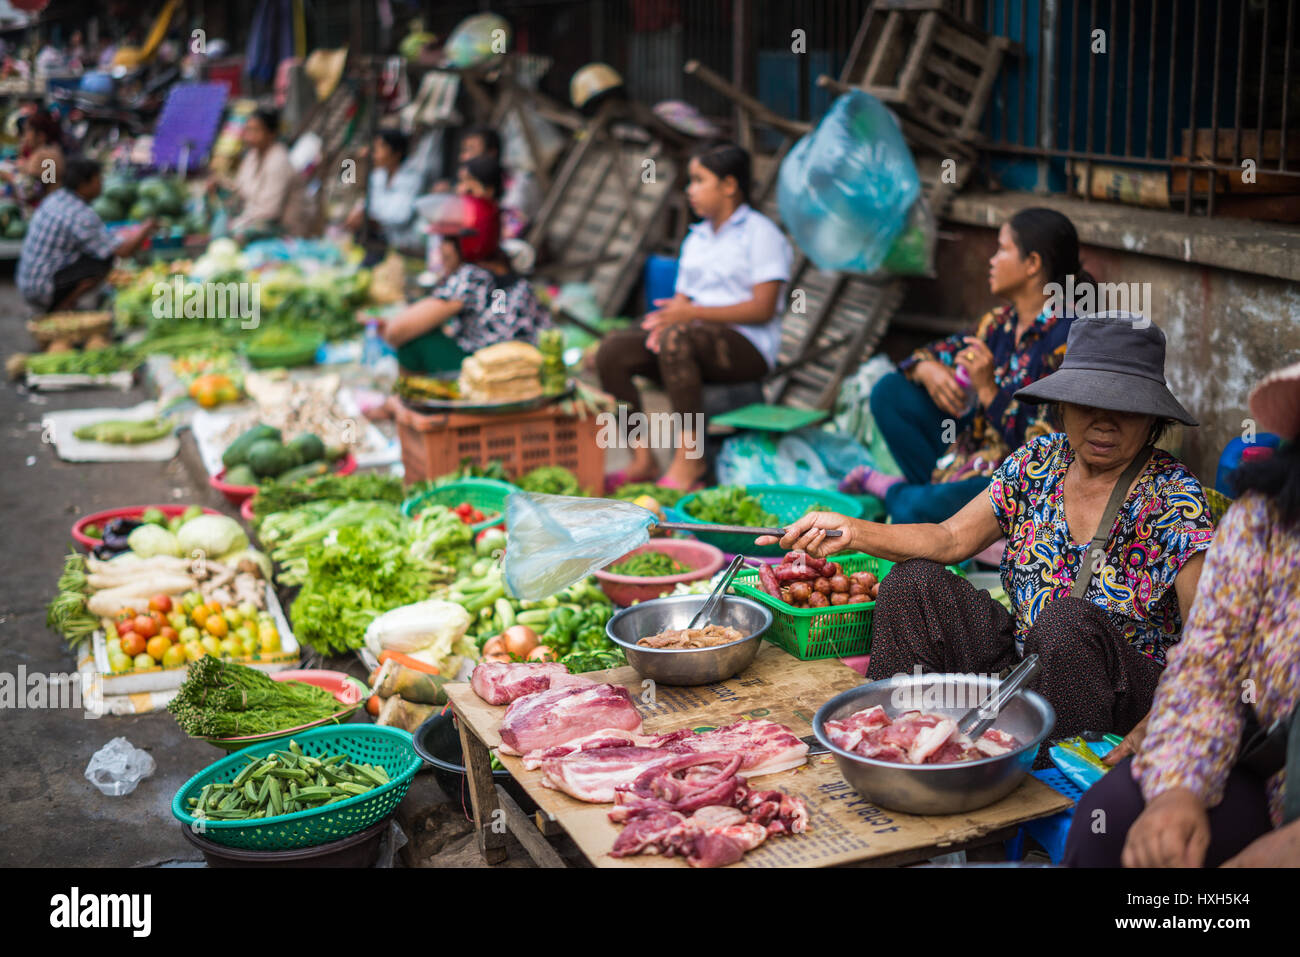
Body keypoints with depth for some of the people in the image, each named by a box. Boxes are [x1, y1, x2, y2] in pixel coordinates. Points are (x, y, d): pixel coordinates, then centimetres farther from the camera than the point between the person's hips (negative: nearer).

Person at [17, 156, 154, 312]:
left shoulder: (55, 196, 7)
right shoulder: (82, 216, -21)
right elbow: (122, 251, -19)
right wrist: (146, 228, -3)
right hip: (44, 291, -9)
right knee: (104, 261, -15)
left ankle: (56, 305, 11)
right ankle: (61, 308, -8)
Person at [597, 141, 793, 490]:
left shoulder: (761, 233, -1)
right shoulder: (696, 238, 23)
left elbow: (763, 308, -11)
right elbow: (683, 298, 18)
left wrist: (693, 313, -18)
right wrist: (665, 316, -8)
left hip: (746, 347, -7)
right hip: (696, 338, 7)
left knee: (677, 337, -37)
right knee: (613, 348, -15)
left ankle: (689, 459, -32)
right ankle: (642, 460, -18)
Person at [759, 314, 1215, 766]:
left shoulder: (1174, 498, -12)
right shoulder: (1039, 462, 2)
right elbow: (952, 538, 1)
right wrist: (851, 532, -14)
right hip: (1021, 661, 5)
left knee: (1066, 620, -35)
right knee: (913, 581, -9)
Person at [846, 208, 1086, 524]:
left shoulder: (1066, 341, -21)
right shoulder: (1001, 321, 4)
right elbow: (932, 354, 12)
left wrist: (988, 390, -31)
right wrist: (928, 370, -13)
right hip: (975, 448, 8)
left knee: (918, 510, -32)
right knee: (889, 391, 1)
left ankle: (889, 489, 3)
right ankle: (938, 488, -5)